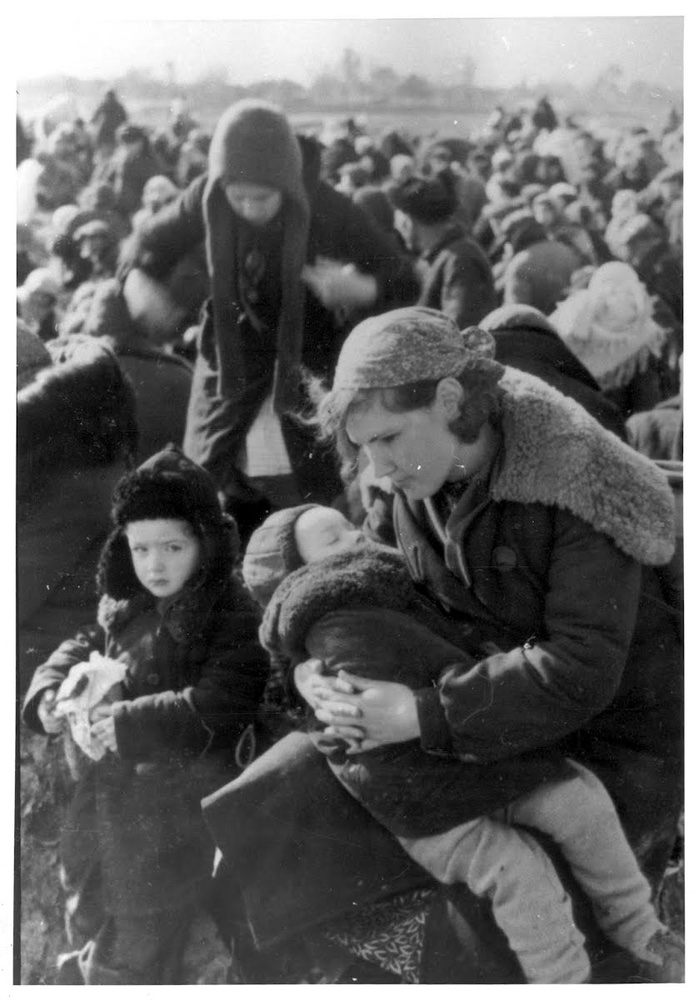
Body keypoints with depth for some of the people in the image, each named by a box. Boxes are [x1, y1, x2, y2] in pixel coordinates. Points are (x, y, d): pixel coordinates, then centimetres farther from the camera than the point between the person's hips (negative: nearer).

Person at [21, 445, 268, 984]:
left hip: (167, 826, -7)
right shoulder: (124, 610, 5)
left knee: (131, 965, 3)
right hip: (101, 810, 8)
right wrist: (48, 695, -2)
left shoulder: (231, 620, -18)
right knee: (88, 945, 26)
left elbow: (219, 707, -28)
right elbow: (80, 647, 18)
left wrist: (131, 722, -29)